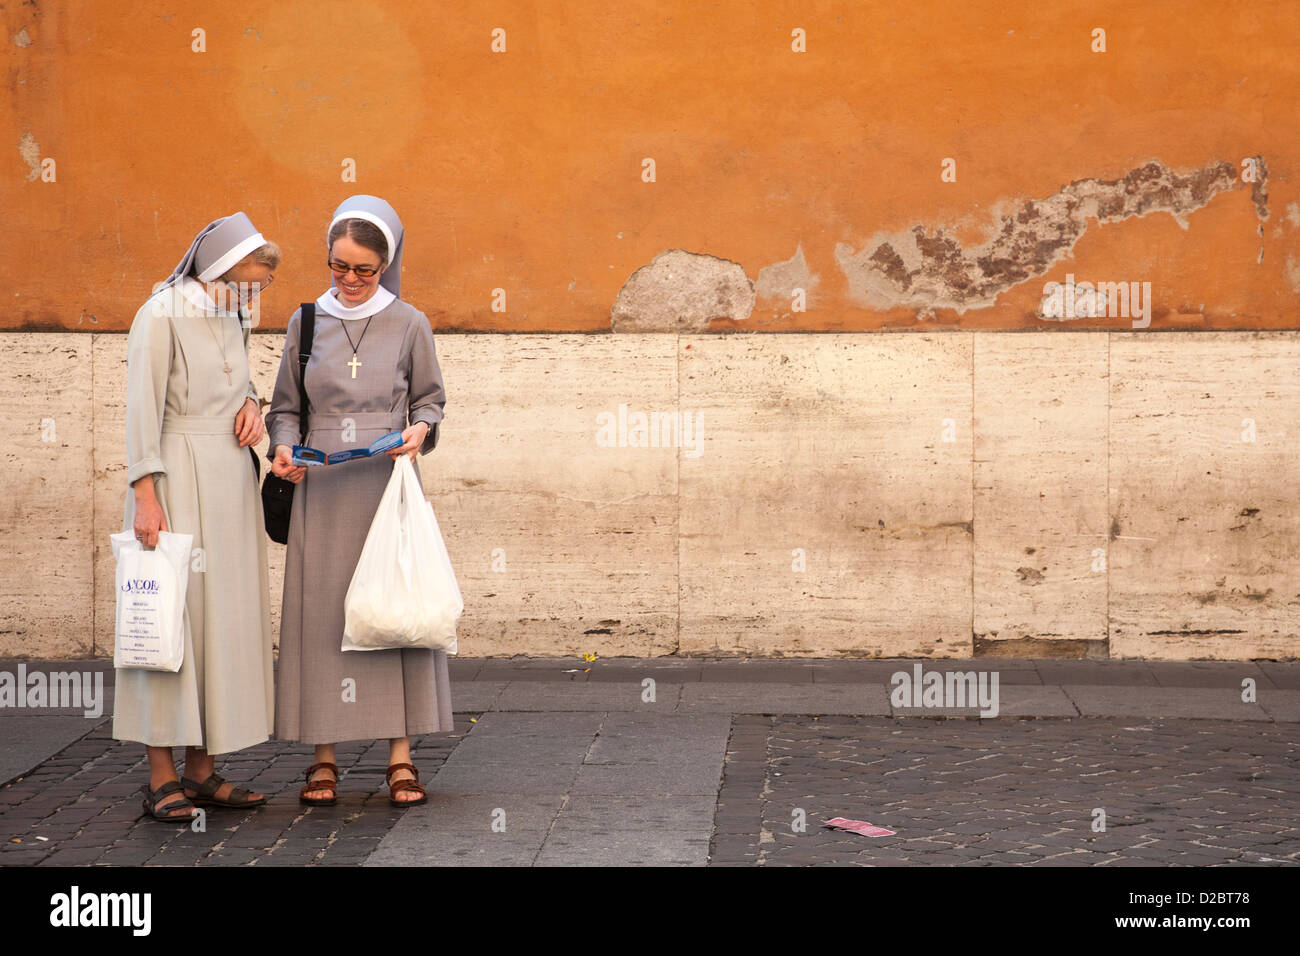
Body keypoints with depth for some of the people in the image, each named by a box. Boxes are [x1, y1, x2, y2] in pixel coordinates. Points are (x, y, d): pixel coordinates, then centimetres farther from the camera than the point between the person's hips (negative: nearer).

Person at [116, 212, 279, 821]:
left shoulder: (230, 316, 14)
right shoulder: (162, 314, -9)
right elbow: (142, 409, -12)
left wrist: (250, 403, 4)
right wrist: (145, 495, -19)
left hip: (230, 476, 8)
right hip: (178, 476, -8)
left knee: (222, 615, 6)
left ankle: (201, 770, 12)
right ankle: (161, 778, -5)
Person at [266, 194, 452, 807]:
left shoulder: (409, 324, 5)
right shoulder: (306, 322, 9)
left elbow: (430, 399, 10)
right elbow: (286, 405, 13)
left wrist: (420, 429, -11)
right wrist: (283, 446, -6)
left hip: (387, 481, -1)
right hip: (321, 486, 1)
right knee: (320, 611, -1)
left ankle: (401, 757, 1)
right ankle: (323, 758, 5)